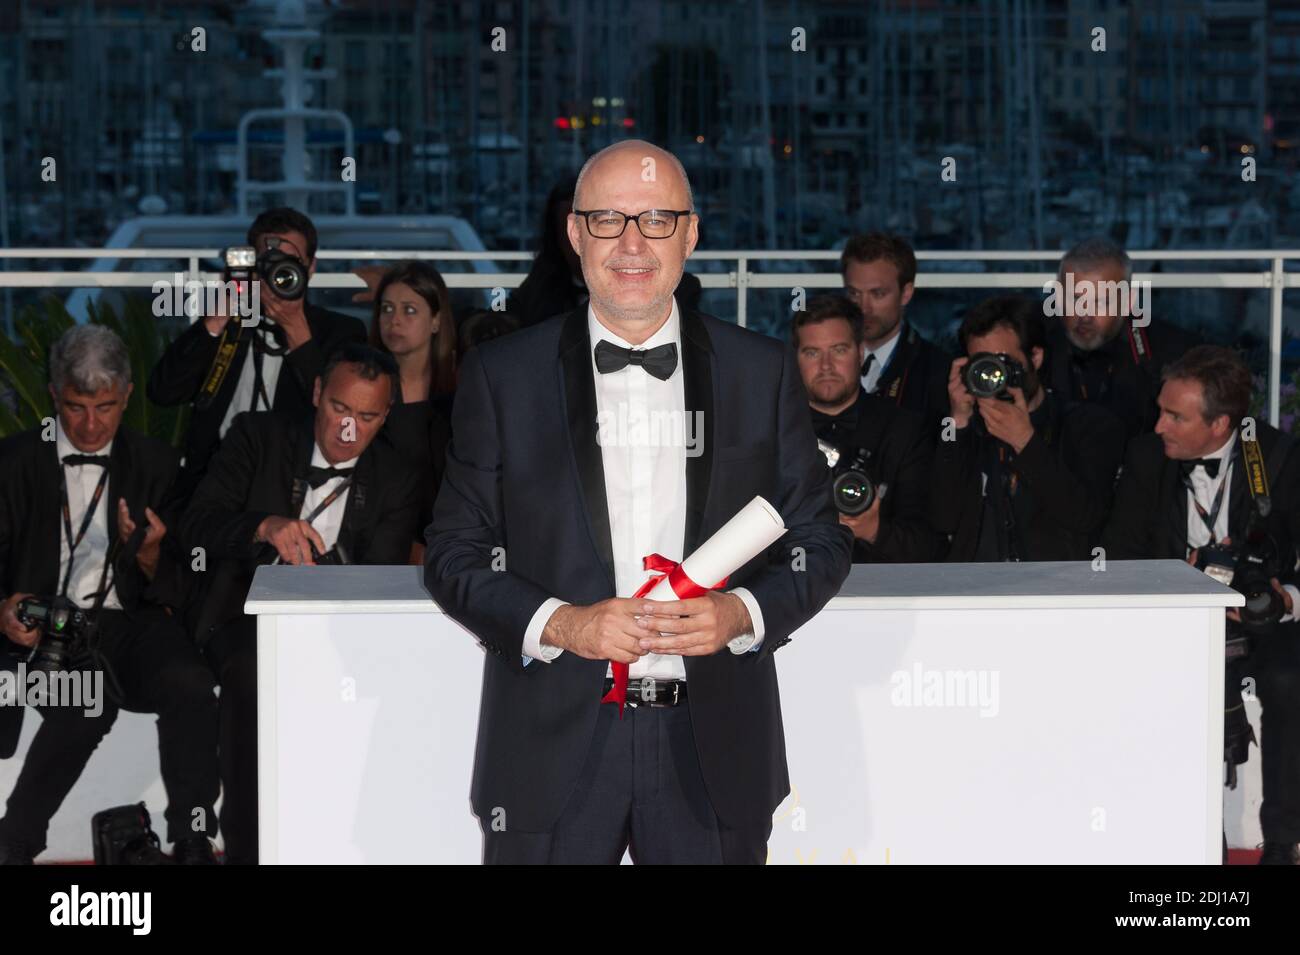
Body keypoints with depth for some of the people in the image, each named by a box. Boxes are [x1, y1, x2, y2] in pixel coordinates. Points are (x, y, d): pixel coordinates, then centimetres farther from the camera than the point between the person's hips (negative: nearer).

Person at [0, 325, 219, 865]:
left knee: (190, 684, -31)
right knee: (90, 701, -35)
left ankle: (193, 841, -22)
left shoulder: (154, 464, 14)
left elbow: (172, 588, 14)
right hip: (46, 626, -2)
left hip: (129, 621, 2)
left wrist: (149, 556, -10)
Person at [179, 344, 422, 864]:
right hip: (245, 616, -2)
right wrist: (265, 526, -31)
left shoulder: (396, 482, 6)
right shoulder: (258, 436, 3)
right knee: (252, 672, -34)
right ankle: (246, 847, -28)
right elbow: (196, 523, -9)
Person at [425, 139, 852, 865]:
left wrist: (741, 614, -11)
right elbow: (455, 554, 3)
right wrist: (559, 624, -14)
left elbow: (821, 540, 8)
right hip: (552, 751, -1)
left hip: (713, 753, 1)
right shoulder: (502, 376, 3)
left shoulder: (764, 372, 5)